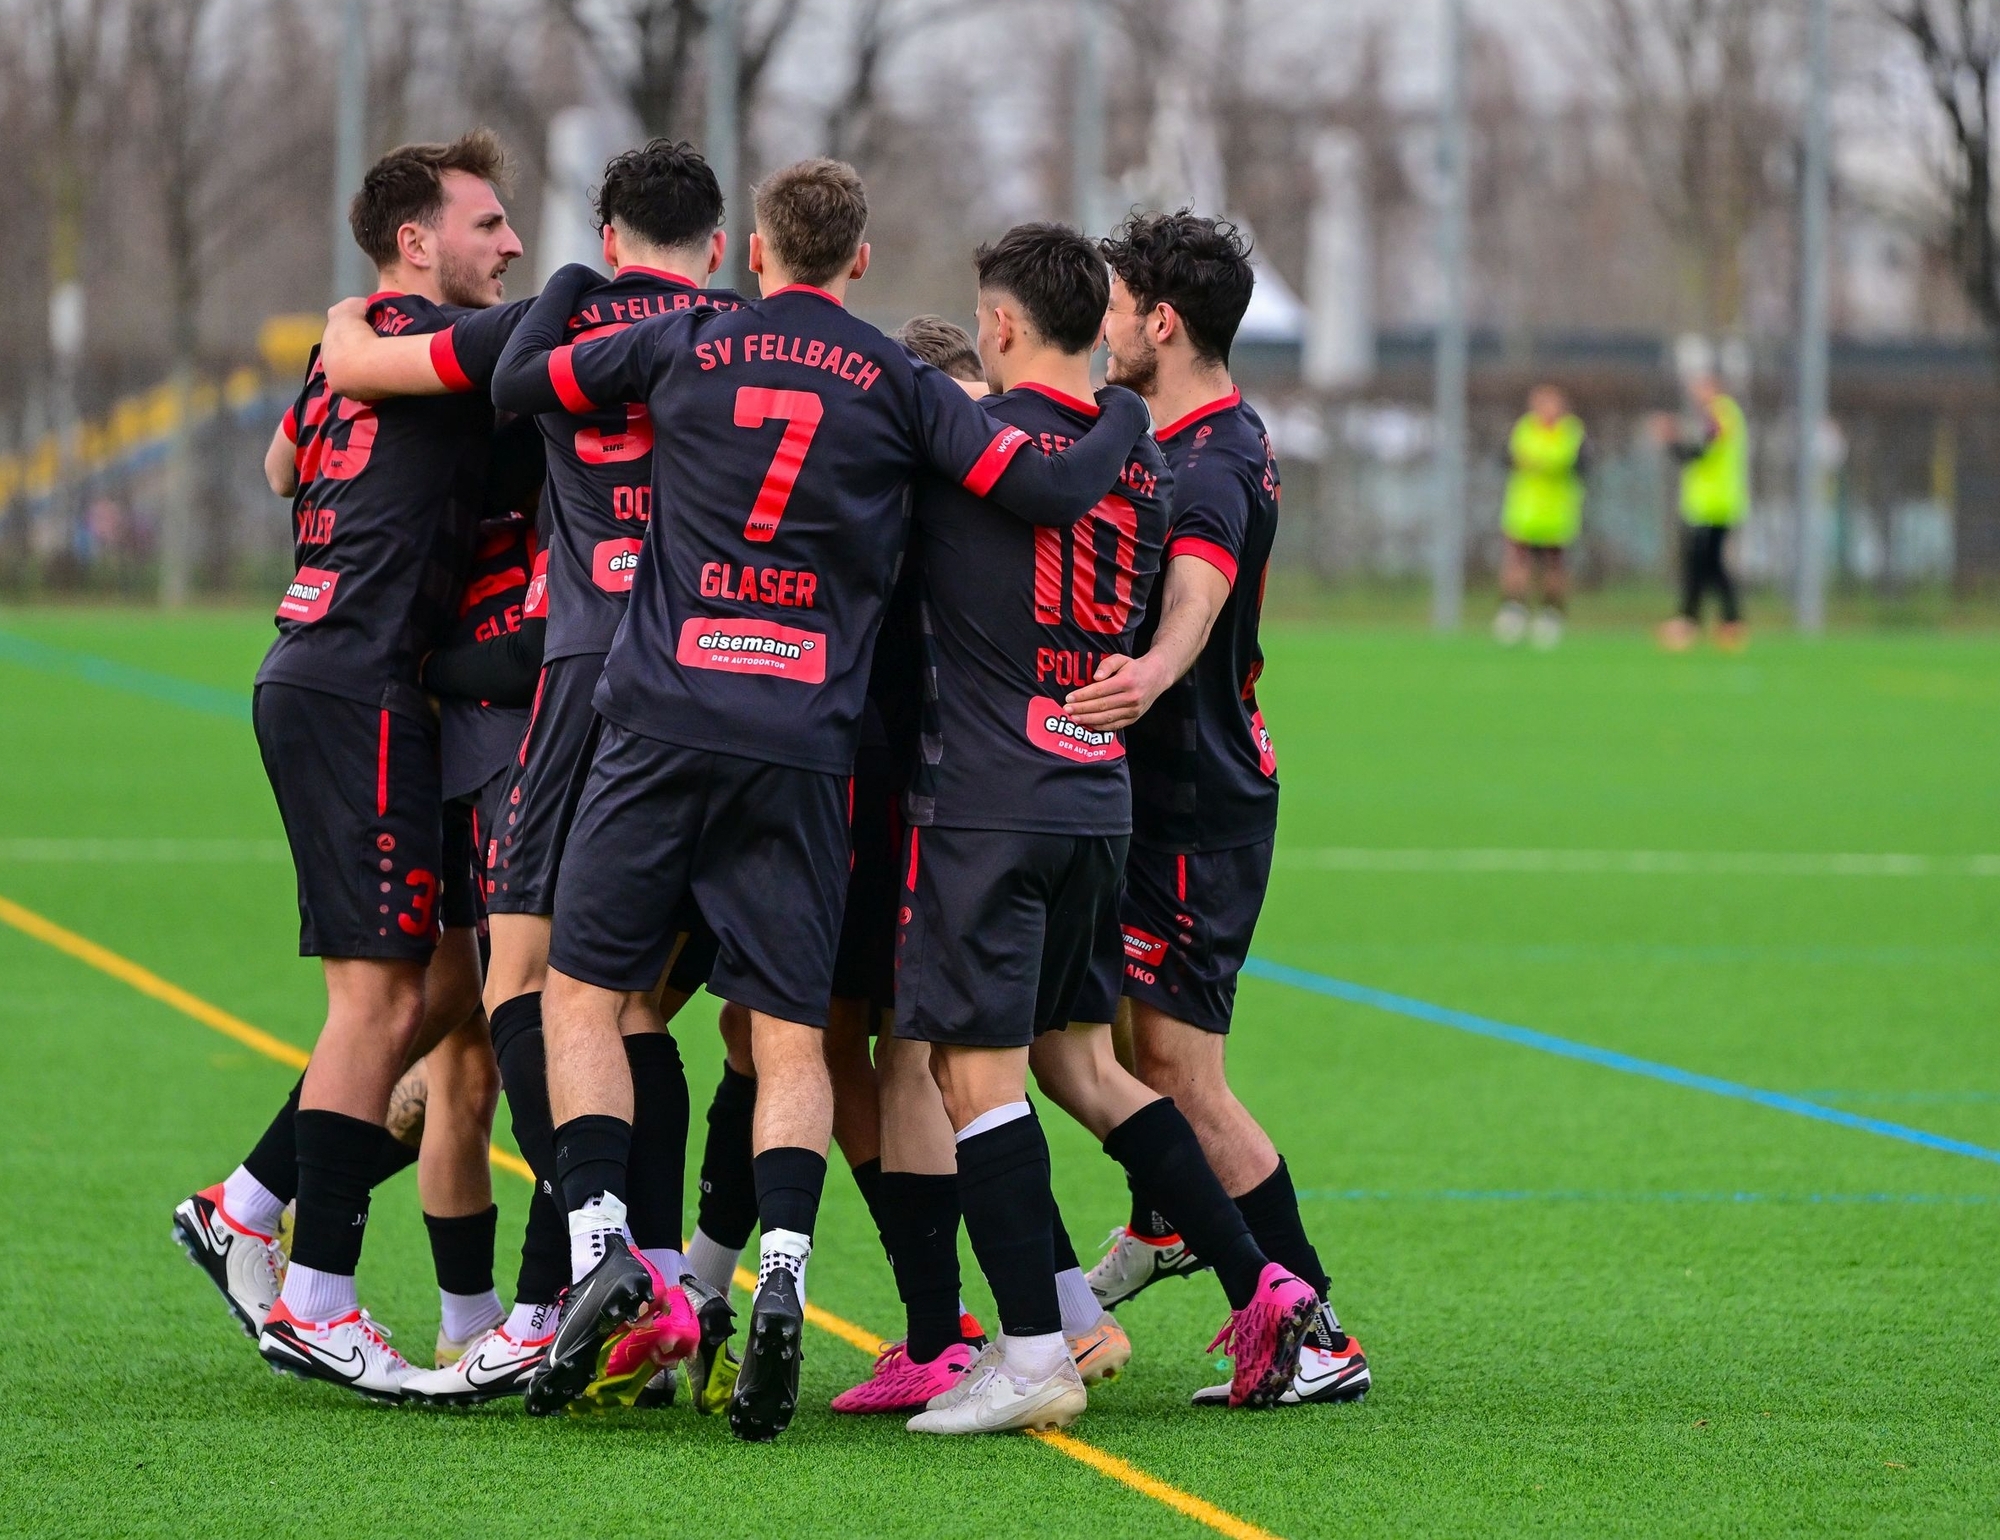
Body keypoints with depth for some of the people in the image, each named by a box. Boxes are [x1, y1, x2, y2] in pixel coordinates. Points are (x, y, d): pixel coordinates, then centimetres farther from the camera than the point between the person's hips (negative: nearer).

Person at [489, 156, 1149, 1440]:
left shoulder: (682, 347, 7)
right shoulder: (897, 384, 7)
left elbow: (519, 383, 17)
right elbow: (1050, 490, 2)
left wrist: (563, 287, 36)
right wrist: (1125, 419, 21)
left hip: (662, 723, -1)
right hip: (804, 748, 1)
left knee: (584, 992, 9)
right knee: (790, 1034, 4)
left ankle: (600, 1240, -8)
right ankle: (781, 1271, -16)